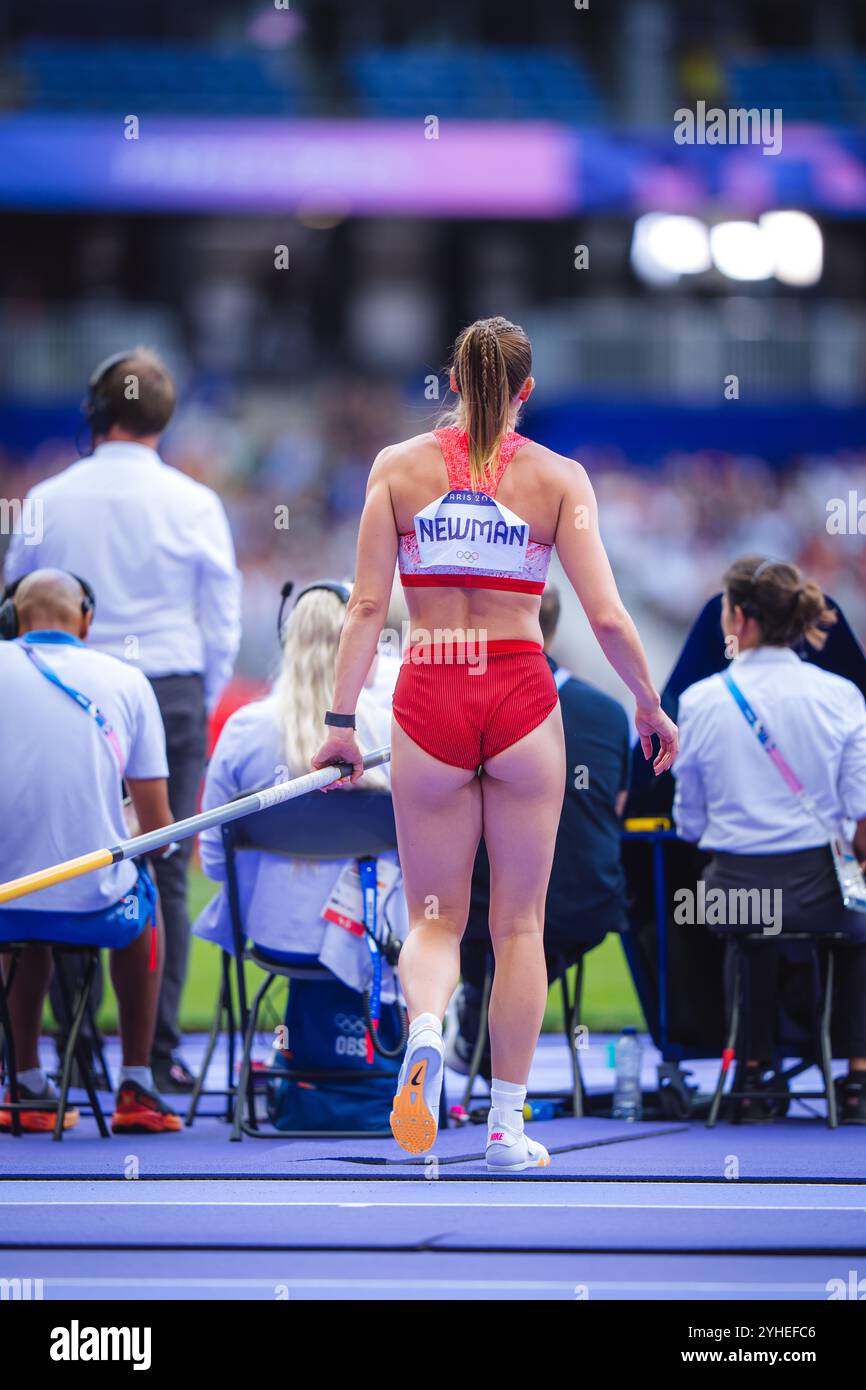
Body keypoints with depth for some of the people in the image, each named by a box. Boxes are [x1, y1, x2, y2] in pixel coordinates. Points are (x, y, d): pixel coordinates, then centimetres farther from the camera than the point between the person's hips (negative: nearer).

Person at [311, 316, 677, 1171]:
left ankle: (425, 1028, -21)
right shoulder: (559, 477, -1)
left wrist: (339, 721, 0)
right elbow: (606, 617, -5)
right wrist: (650, 706, 9)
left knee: (434, 919, 11)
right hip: (521, 699, 0)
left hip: (429, 702, 0)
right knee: (519, 925, 11)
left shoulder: (399, 465, 2)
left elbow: (367, 604, -3)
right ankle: (506, 1123, 10)